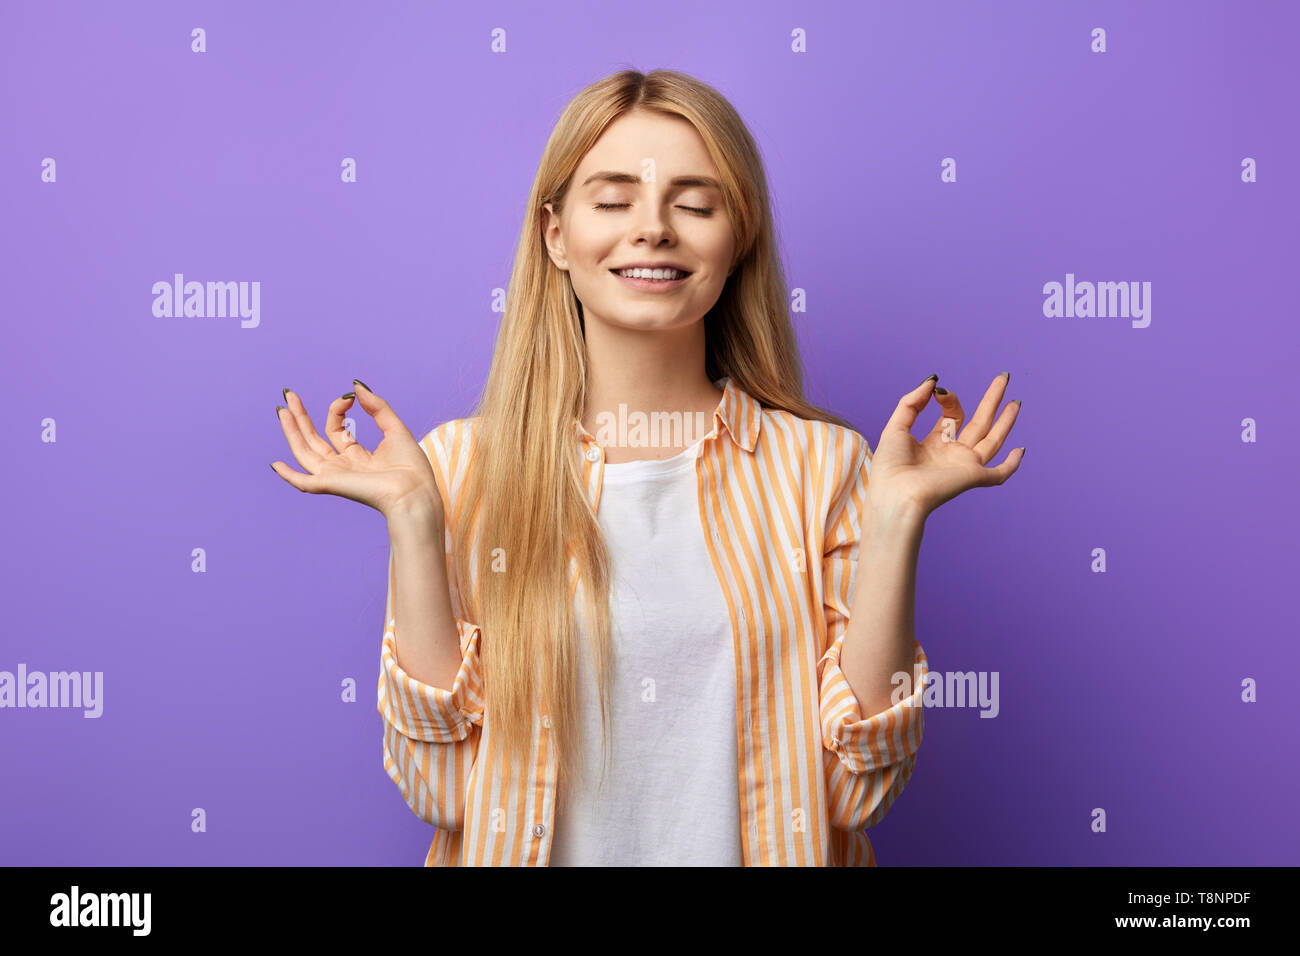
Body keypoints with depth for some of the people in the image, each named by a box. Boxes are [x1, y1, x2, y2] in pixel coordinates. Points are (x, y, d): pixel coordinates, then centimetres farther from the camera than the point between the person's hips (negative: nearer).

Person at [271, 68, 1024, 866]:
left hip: (752, 848, 0)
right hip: (540, 846, 0)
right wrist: (412, 517, -15)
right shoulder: (462, 467, -5)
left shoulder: (820, 467, -5)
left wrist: (895, 517, -15)